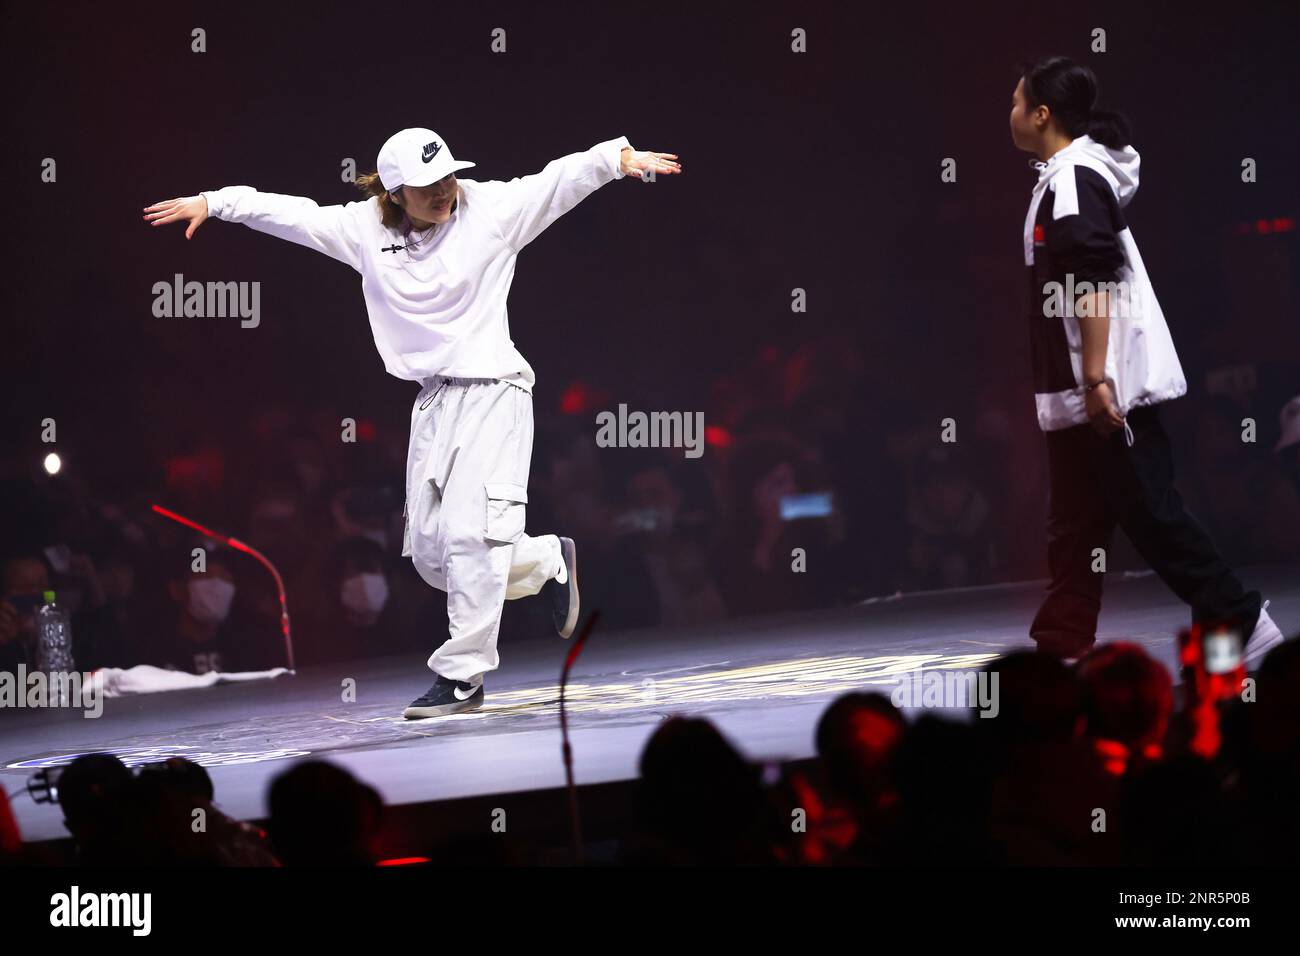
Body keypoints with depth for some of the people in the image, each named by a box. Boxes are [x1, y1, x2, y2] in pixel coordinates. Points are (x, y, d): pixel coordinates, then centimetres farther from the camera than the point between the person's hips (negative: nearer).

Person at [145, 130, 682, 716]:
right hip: (433, 401, 5)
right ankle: (549, 562, 27)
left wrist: (620, 158, -30)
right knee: (431, 556, 5)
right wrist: (212, 203, 8)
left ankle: (461, 676, -9)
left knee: (470, 535, -15)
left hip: (494, 392, -5)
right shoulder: (367, 229, 6)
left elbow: (560, 180, -15)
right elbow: (291, 213, 10)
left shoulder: (492, 208, -4)